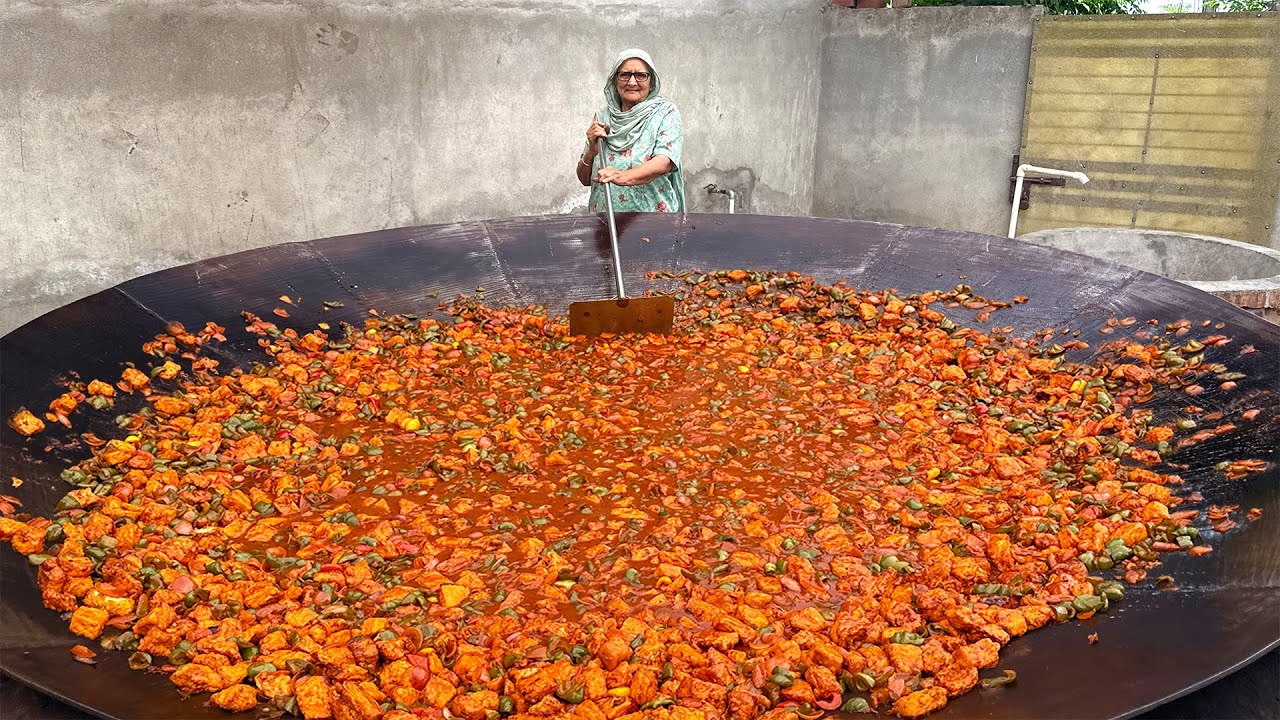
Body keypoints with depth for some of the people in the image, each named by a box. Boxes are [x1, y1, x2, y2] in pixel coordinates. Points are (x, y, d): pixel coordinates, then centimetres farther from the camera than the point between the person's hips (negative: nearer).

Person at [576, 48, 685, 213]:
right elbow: (585, 179, 14)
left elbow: (665, 161, -14)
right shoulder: (602, 117, 12)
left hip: (653, 217, -3)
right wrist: (592, 150, -5)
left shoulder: (665, 112, 3)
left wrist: (624, 177, -30)